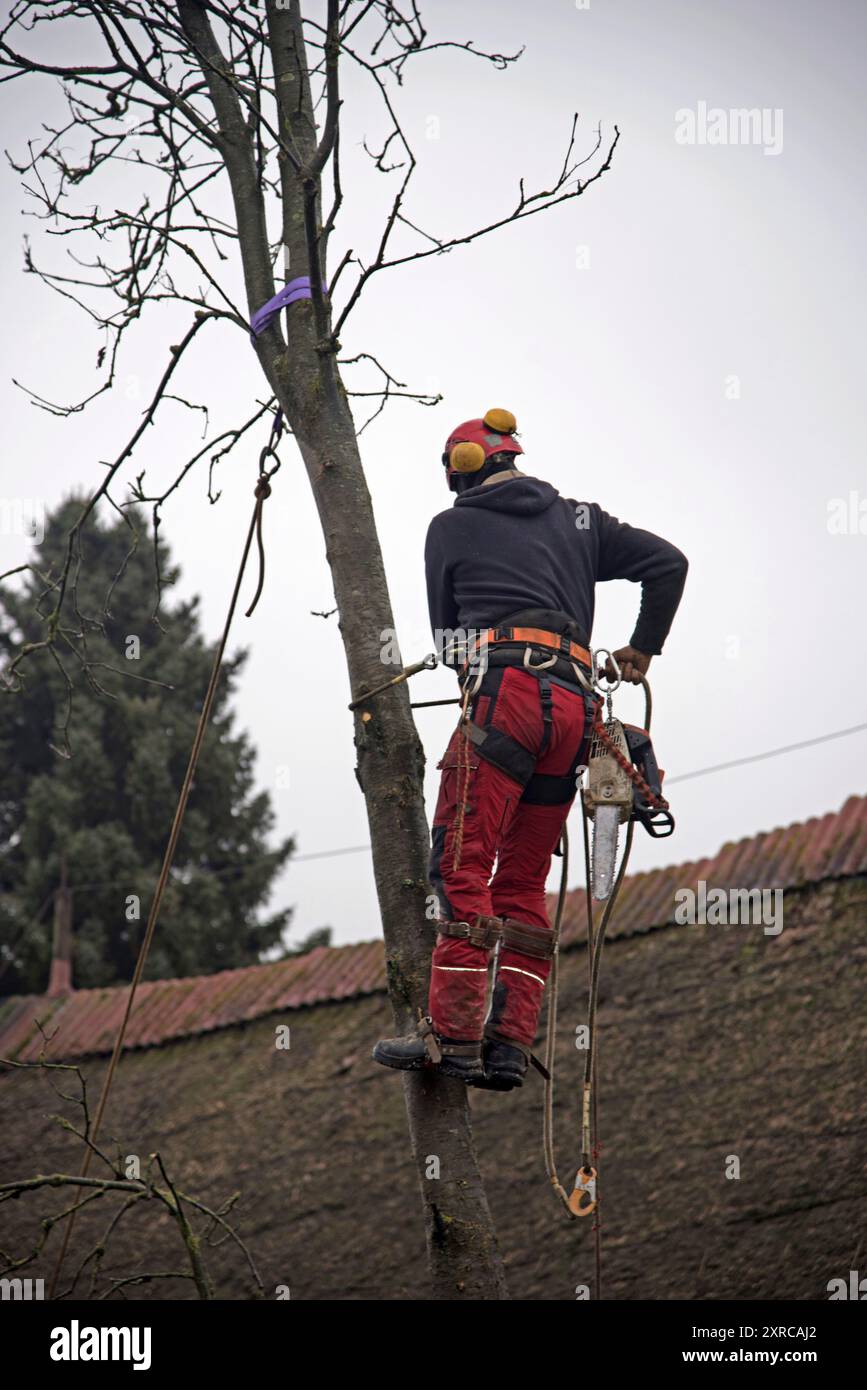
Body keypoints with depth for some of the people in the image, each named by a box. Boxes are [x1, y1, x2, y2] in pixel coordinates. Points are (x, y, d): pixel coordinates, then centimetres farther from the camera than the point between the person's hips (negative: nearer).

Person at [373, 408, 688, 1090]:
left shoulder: (451, 527, 14)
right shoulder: (578, 519, 25)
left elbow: (447, 628, 21)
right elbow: (669, 562, 21)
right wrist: (642, 651, 31)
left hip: (505, 693, -5)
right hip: (574, 706, 6)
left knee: (463, 865, -11)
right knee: (523, 882, 9)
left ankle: (452, 1034, -21)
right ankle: (511, 1042, 0)